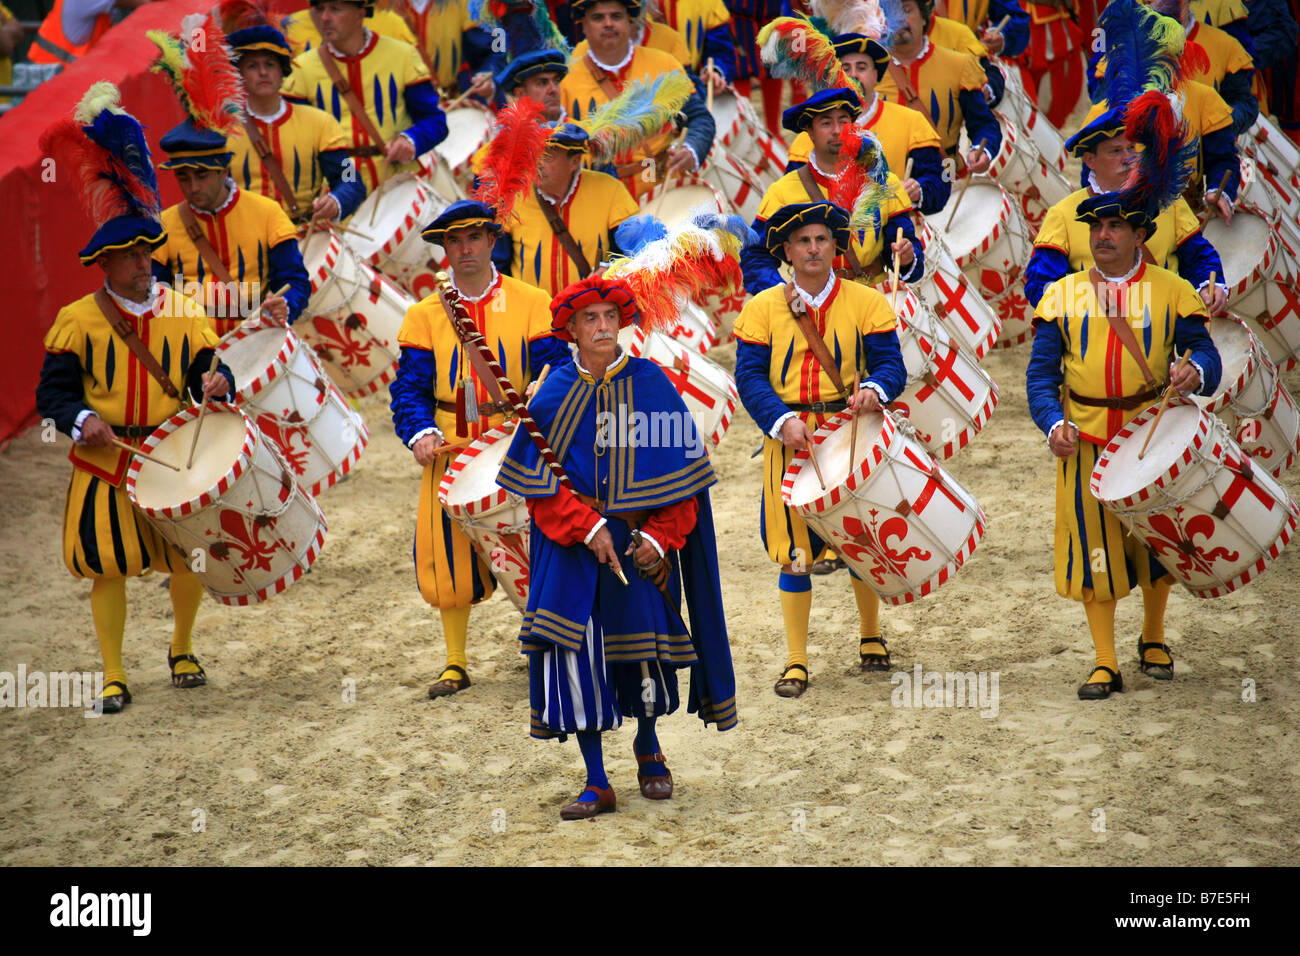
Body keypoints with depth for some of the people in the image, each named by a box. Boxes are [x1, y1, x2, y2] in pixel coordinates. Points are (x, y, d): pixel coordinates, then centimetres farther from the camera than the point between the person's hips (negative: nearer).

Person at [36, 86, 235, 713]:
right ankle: (114, 678, 15)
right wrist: (81, 420, -23)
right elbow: (53, 391, -3)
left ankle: (182, 650, 32)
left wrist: (215, 385, -19)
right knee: (108, 569, 2)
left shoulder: (182, 313, 4)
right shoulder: (78, 320, -2)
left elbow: (208, 370, 4)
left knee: (187, 560, 5)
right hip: (105, 464, -2)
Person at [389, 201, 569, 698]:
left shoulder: (530, 304, 2)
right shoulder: (425, 316, 7)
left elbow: (558, 370, -5)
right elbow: (410, 387, 3)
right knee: (451, 559, 1)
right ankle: (455, 664, 14)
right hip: (452, 452, 2)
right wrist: (420, 432, -16)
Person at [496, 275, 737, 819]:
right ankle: (597, 785, 5)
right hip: (571, 547, 0)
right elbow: (539, 478, -1)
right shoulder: (554, 393, 3)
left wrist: (660, 536, -9)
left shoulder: (651, 384, 2)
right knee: (577, 654, -5)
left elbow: (680, 468, 1)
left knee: (645, 645, 2)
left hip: (640, 543, 0)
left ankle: (648, 749, 32)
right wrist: (588, 527, -14)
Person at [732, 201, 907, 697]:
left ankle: (870, 635, 36)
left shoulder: (866, 302, 2)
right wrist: (782, 420, -22)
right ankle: (796, 661, 8)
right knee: (794, 553, 0)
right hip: (790, 440, 0)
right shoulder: (762, 308, 2)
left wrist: (874, 389, -29)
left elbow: (891, 363, -5)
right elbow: (750, 376, -5)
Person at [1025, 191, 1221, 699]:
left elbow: (1206, 353, -3)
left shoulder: (1171, 290, 2)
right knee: (1093, 547, -1)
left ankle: (1153, 639, 35)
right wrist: (1054, 424, -17)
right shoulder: (1062, 294, 5)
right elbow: (1041, 373, 1)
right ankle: (1105, 663, 7)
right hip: (1086, 443, 0)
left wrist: (1195, 371, -28)